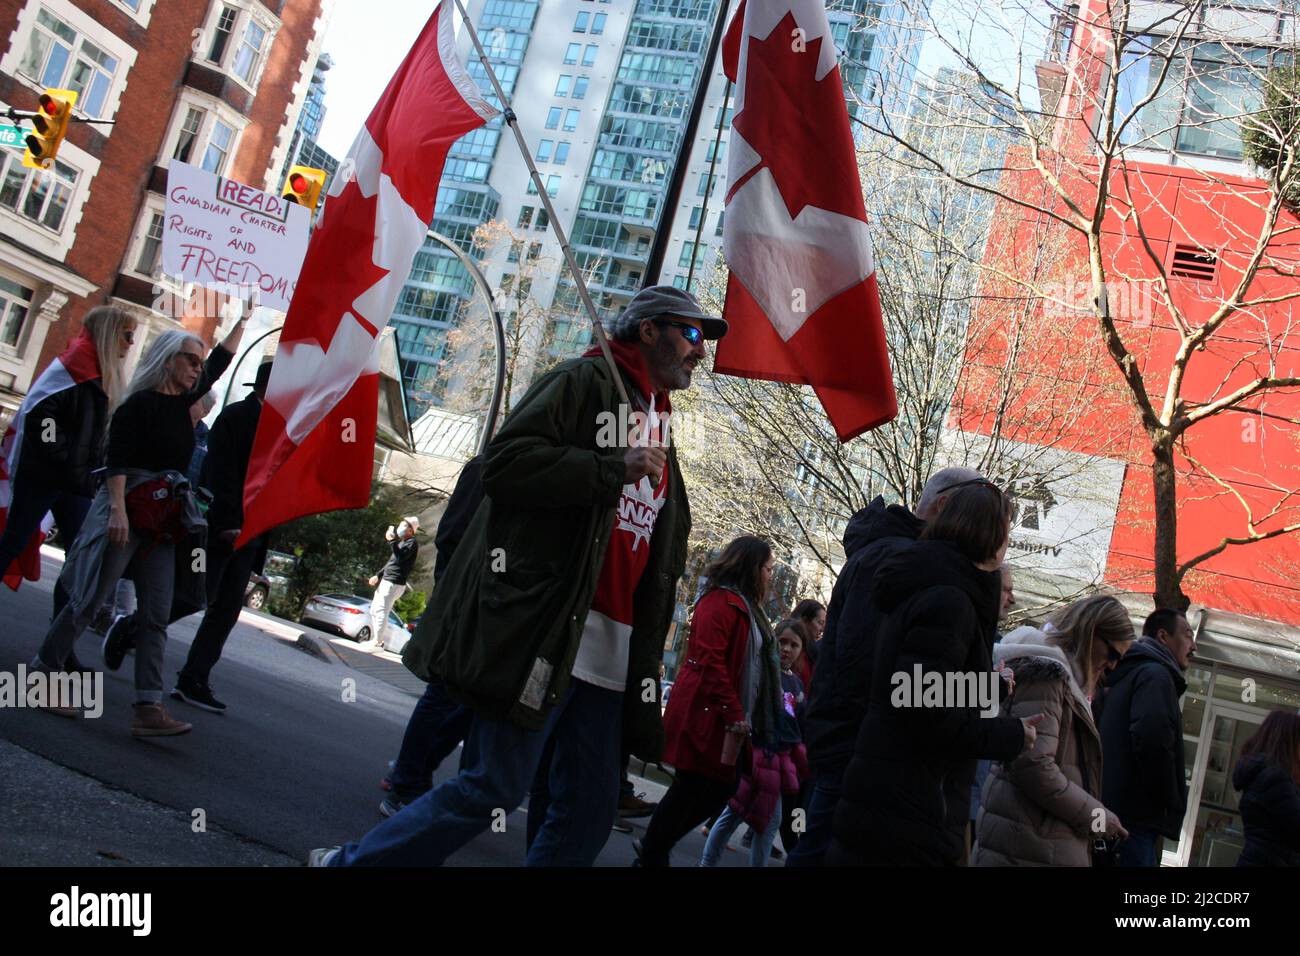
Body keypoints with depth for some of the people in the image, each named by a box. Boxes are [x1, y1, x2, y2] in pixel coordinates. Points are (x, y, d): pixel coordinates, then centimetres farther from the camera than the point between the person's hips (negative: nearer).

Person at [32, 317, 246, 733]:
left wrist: (242, 321, 28)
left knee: (156, 615, -1)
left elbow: (220, 362, 25)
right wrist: (118, 508, -27)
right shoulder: (139, 403, -7)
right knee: (90, 599, -4)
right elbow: (117, 460, -16)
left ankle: (149, 708, -4)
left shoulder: (180, 402, 15)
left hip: (161, 522, 8)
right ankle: (41, 673, 13)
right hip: (127, 512, -7)